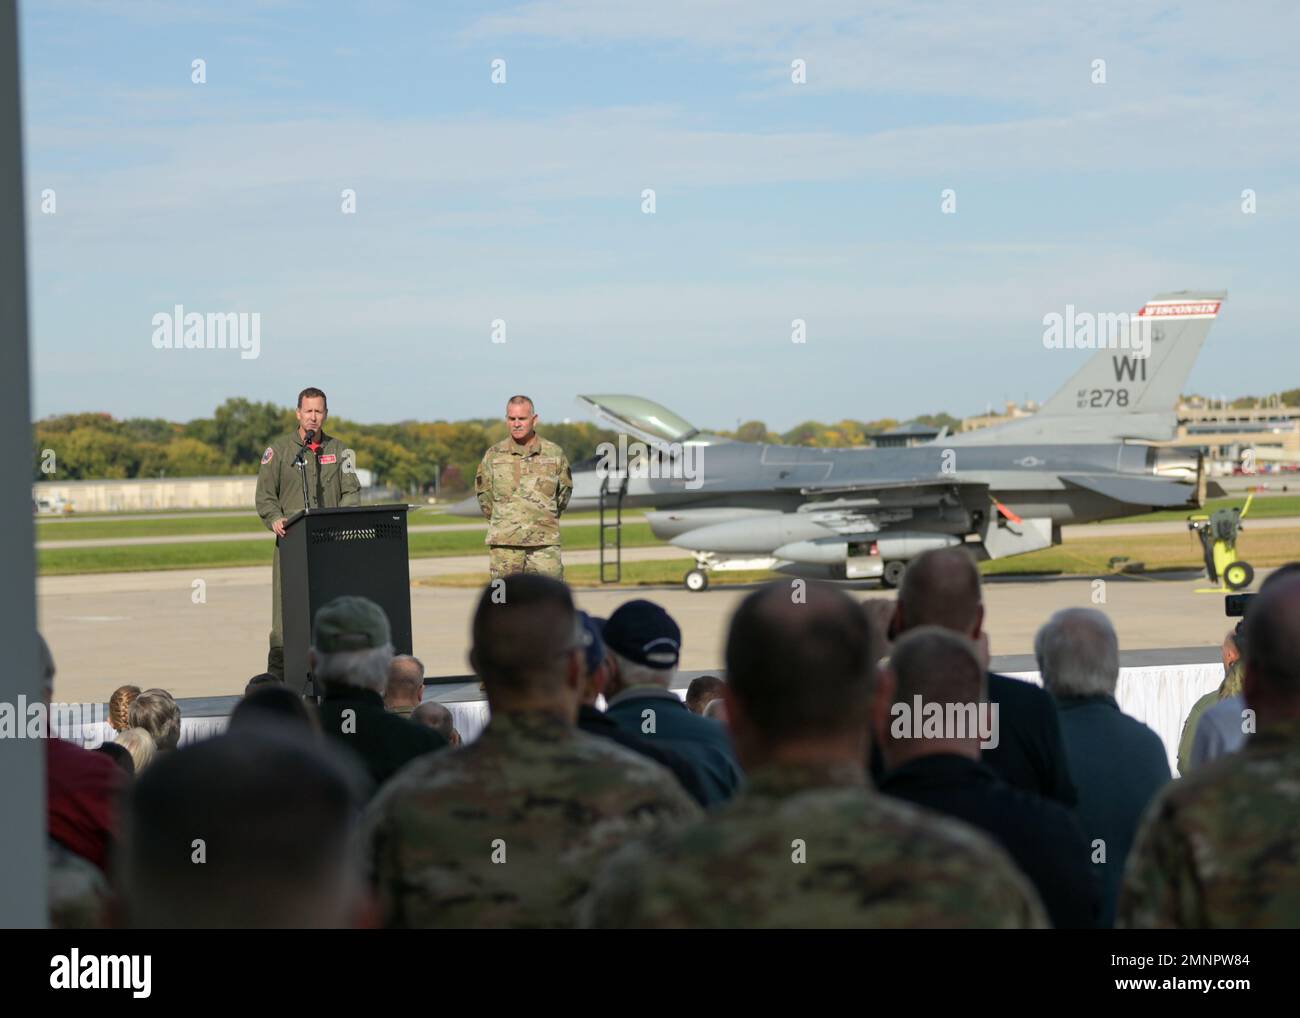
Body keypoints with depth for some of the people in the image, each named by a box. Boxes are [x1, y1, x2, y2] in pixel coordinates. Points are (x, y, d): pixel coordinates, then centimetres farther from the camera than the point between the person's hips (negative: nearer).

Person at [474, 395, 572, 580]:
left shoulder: (554, 454, 4)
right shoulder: (494, 455, 4)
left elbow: (565, 491, 17)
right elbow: (483, 495, 14)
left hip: (545, 543, 0)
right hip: (504, 543, 0)